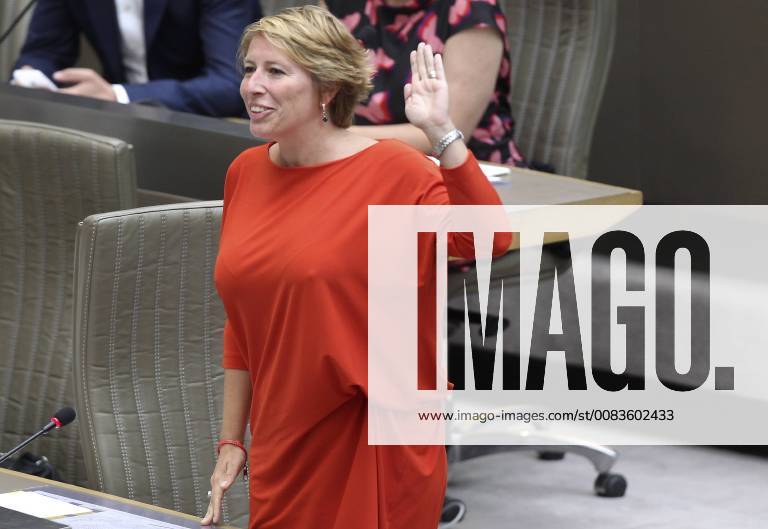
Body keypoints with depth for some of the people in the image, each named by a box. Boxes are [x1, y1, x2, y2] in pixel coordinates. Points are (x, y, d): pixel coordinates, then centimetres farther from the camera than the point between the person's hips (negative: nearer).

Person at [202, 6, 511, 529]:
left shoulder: (391, 171, -12)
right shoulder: (246, 173, 5)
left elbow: (489, 240, -29)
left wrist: (442, 132, -35)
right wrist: (232, 442, 13)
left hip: (374, 456, -5)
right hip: (282, 457, 5)